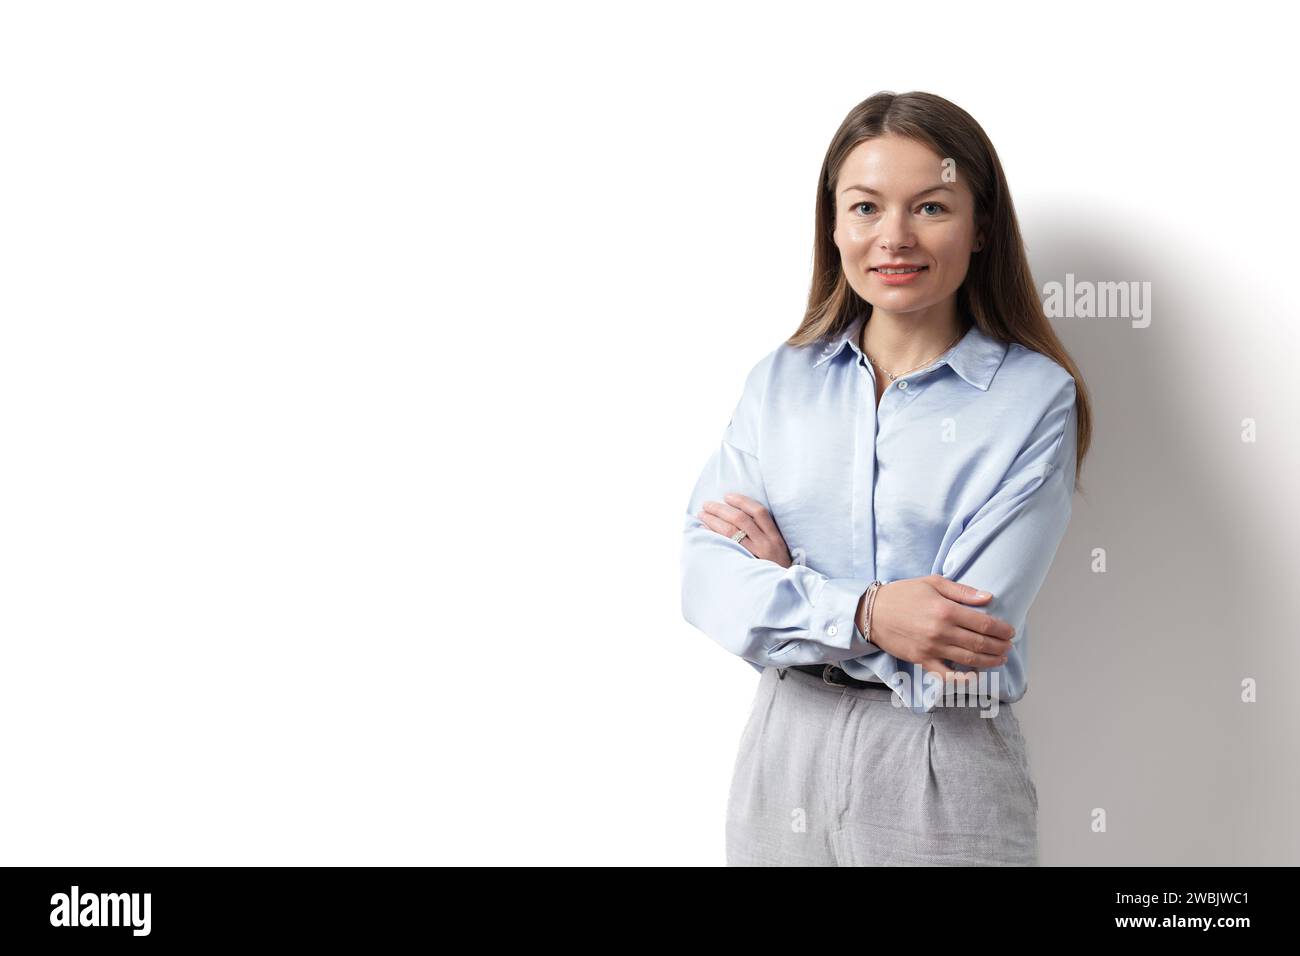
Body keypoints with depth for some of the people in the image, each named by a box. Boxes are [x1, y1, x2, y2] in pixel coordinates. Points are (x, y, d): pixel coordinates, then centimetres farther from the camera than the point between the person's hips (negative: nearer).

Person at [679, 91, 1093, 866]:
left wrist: (788, 582, -8)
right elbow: (706, 579, -7)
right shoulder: (781, 380, 2)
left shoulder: (1035, 397, -10)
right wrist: (859, 613, -21)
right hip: (785, 752, 3)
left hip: (944, 771, -3)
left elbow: (961, 659, -16)